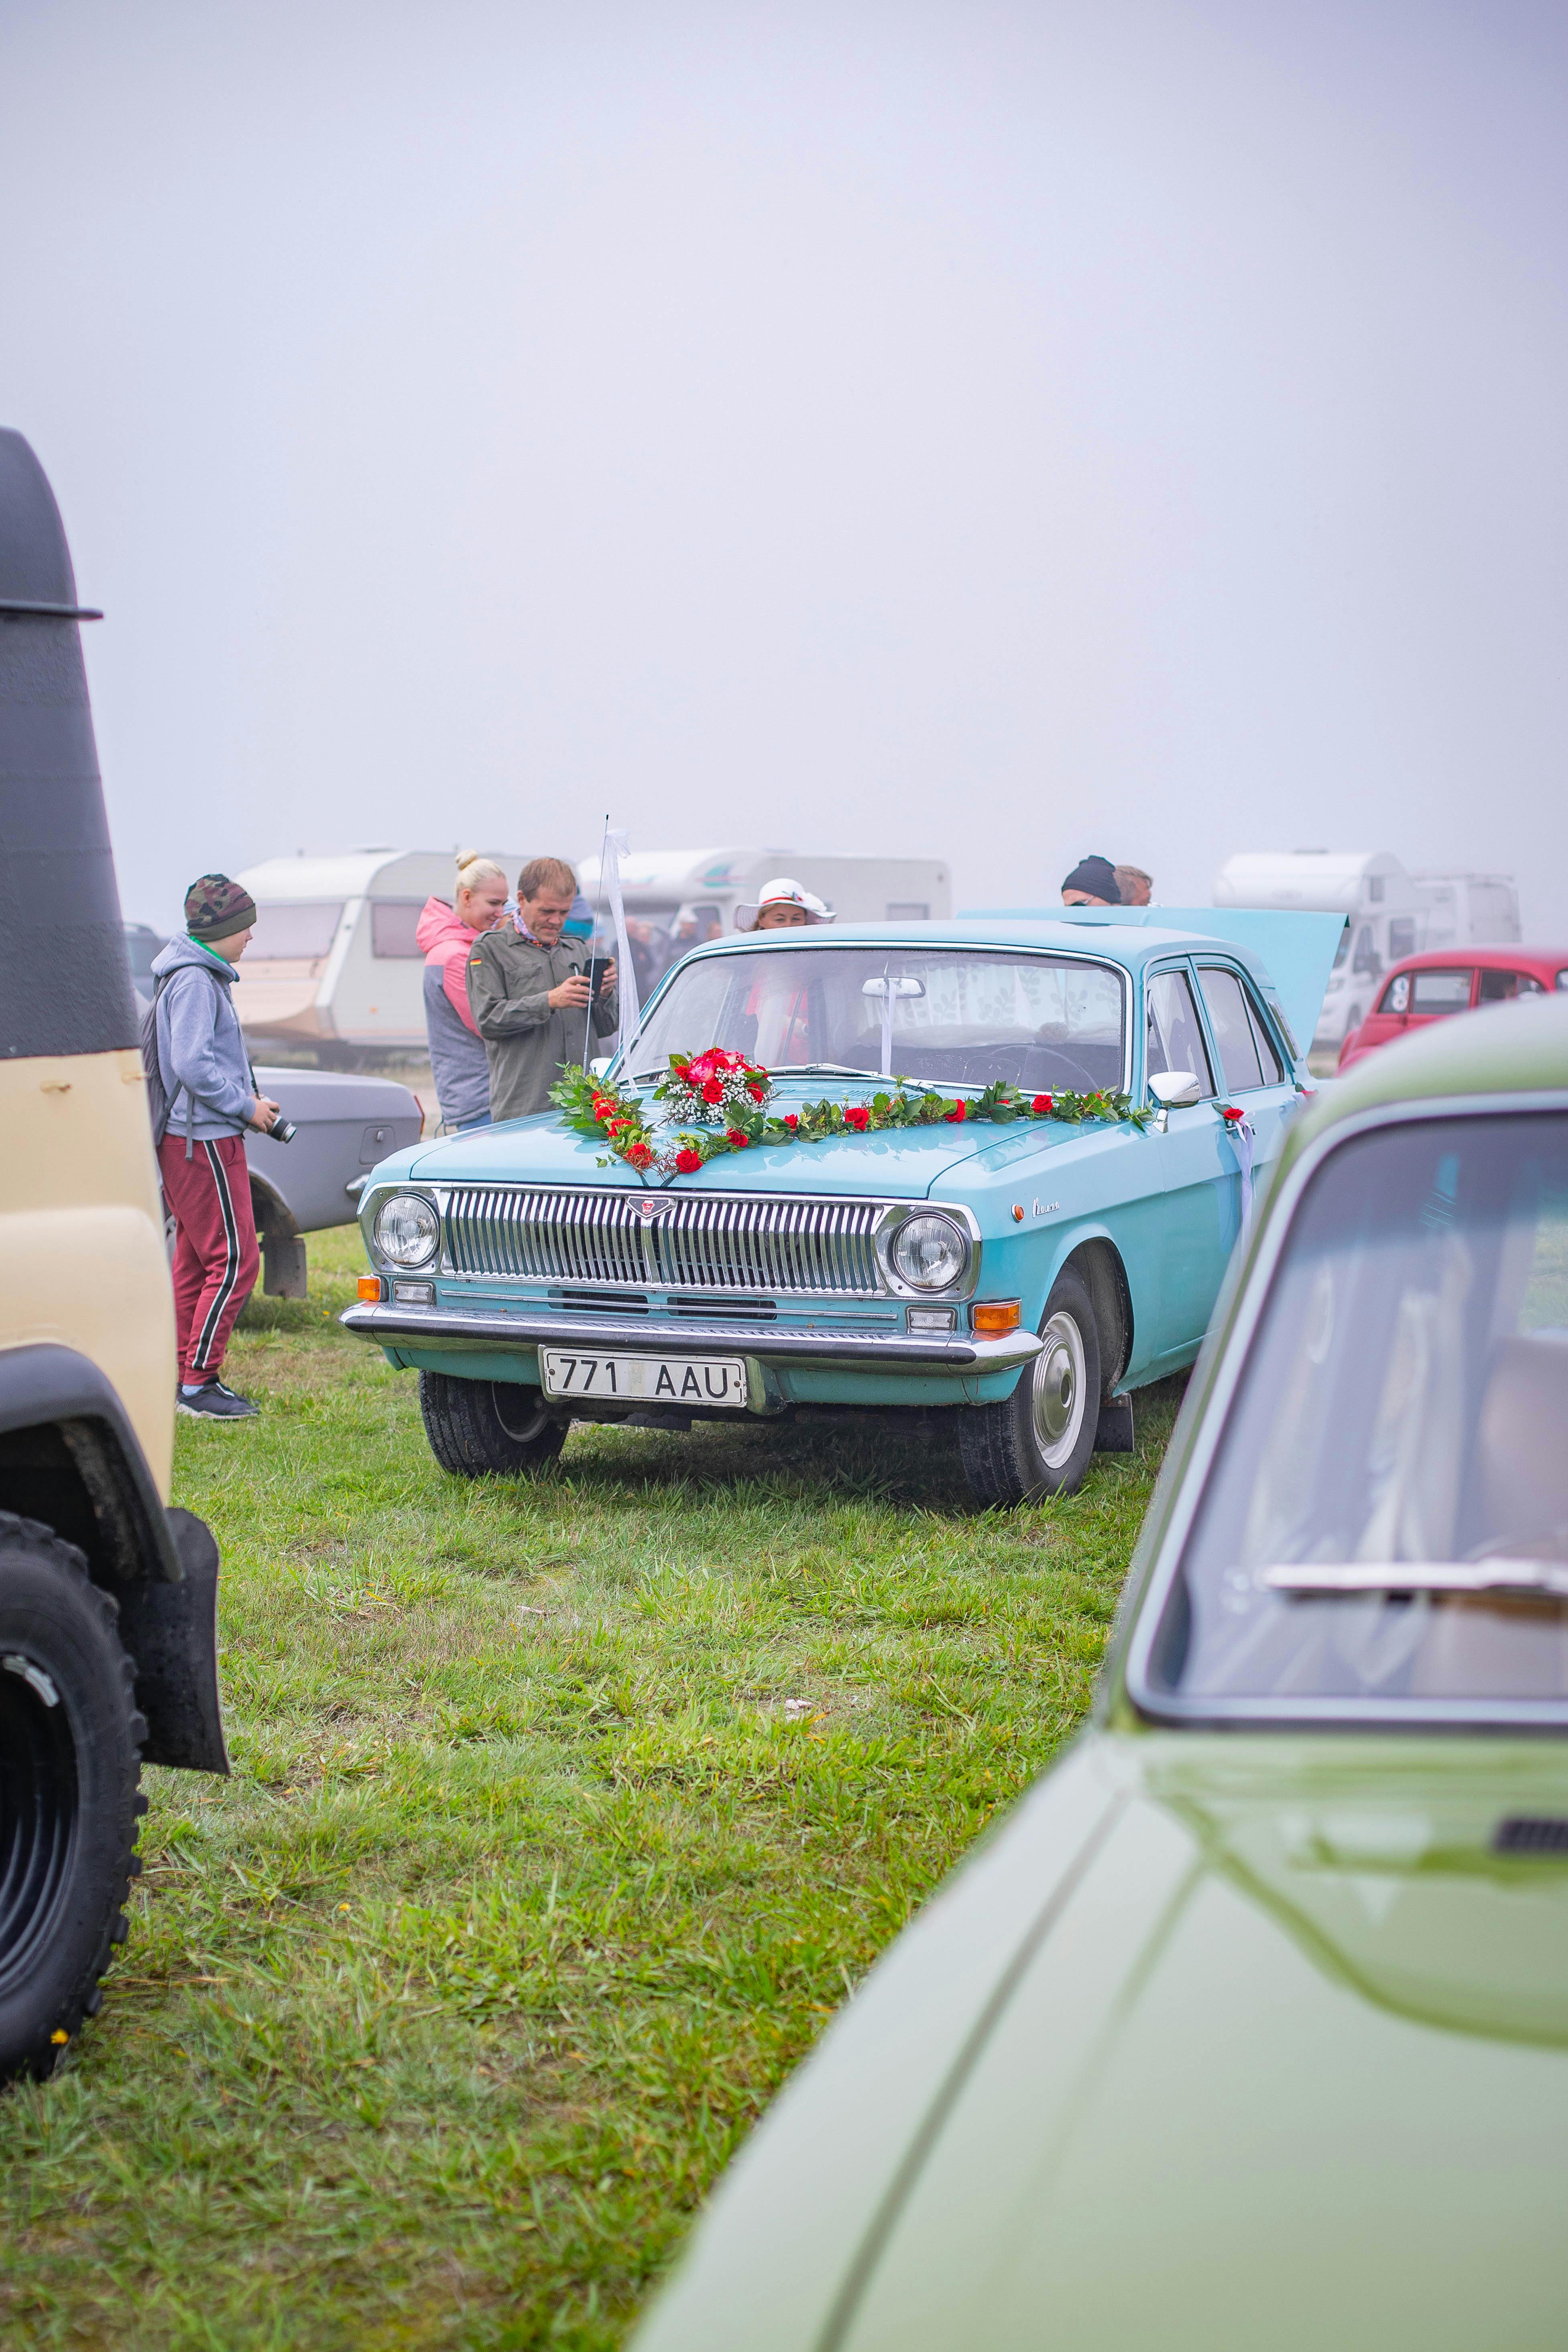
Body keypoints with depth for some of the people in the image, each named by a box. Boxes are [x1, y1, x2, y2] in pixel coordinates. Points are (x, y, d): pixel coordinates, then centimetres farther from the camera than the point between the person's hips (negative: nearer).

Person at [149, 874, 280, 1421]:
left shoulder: (203, 976, 17)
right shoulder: (194, 981, -14)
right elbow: (192, 1064, -22)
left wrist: (246, 1101, 10)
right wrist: (247, 1107, -14)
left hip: (192, 1138, 11)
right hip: (203, 1140, -11)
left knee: (196, 1260, 13)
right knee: (233, 1259, -10)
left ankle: (190, 1378, 18)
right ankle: (199, 1383, -7)